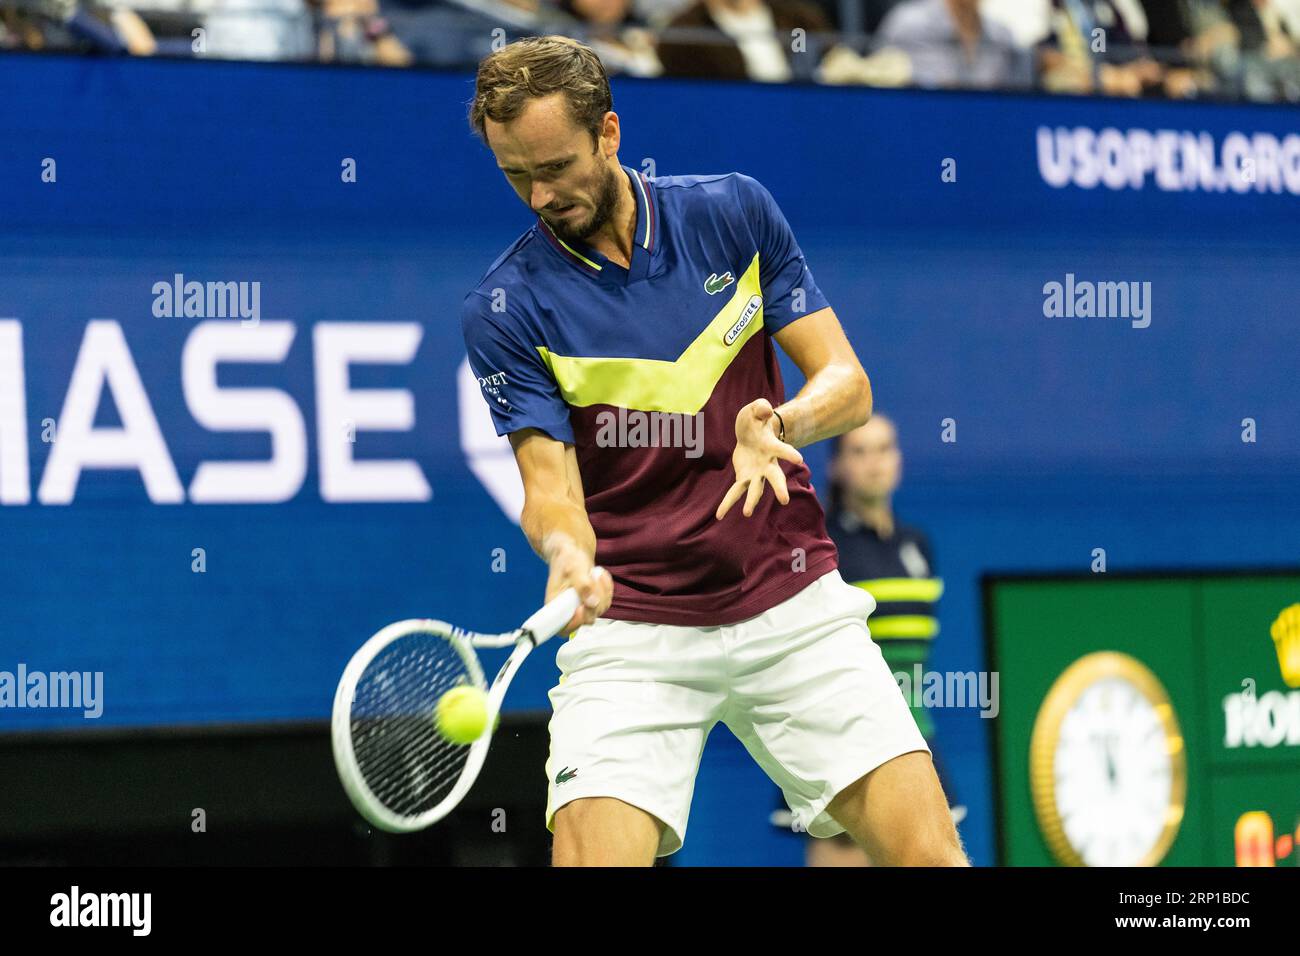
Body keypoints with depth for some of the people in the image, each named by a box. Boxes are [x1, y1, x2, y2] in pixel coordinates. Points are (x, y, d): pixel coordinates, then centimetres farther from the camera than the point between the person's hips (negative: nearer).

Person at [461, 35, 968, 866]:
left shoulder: (734, 212, 1)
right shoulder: (505, 308, -5)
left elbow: (848, 385, 0)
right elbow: (551, 486, -10)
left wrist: (779, 425, -22)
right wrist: (569, 556, -32)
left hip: (794, 608, 2)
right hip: (631, 630, -1)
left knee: (928, 852, -9)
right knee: (592, 856, -19)